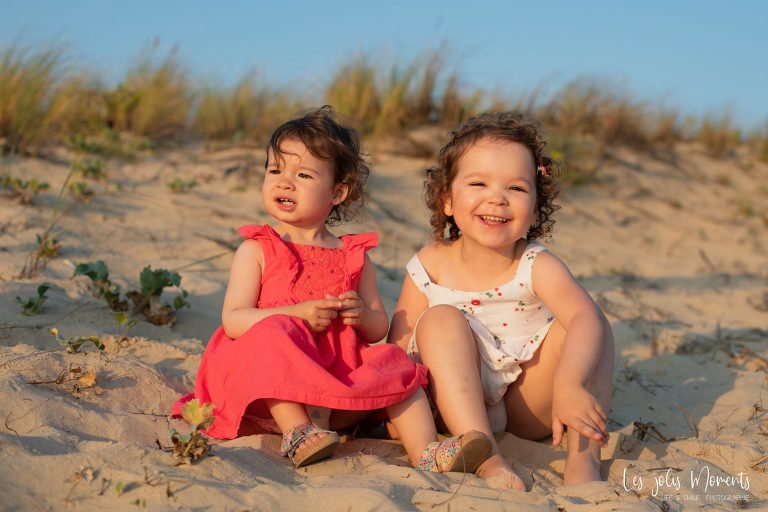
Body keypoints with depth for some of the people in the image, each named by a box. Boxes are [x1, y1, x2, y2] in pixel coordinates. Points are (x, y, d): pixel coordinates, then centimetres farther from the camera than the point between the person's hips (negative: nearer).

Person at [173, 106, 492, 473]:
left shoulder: (354, 256, 14)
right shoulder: (256, 250, 6)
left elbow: (379, 329, 16)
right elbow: (233, 320, -6)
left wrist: (362, 315, -9)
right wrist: (296, 315, -19)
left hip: (337, 381, 3)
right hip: (267, 394, -3)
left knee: (393, 364, -17)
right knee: (273, 333, -31)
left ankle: (426, 453, -24)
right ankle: (297, 432, -33)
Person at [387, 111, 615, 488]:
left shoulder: (537, 267, -15)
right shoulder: (430, 267, -8)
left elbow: (585, 316, -34)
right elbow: (398, 349, -5)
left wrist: (567, 383, -54)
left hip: (527, 410, 0)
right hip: (459, 406, 0)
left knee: (589, 327, -20)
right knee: (440, 319, -26)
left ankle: (583, 457, -26)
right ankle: (486, 458, -37)